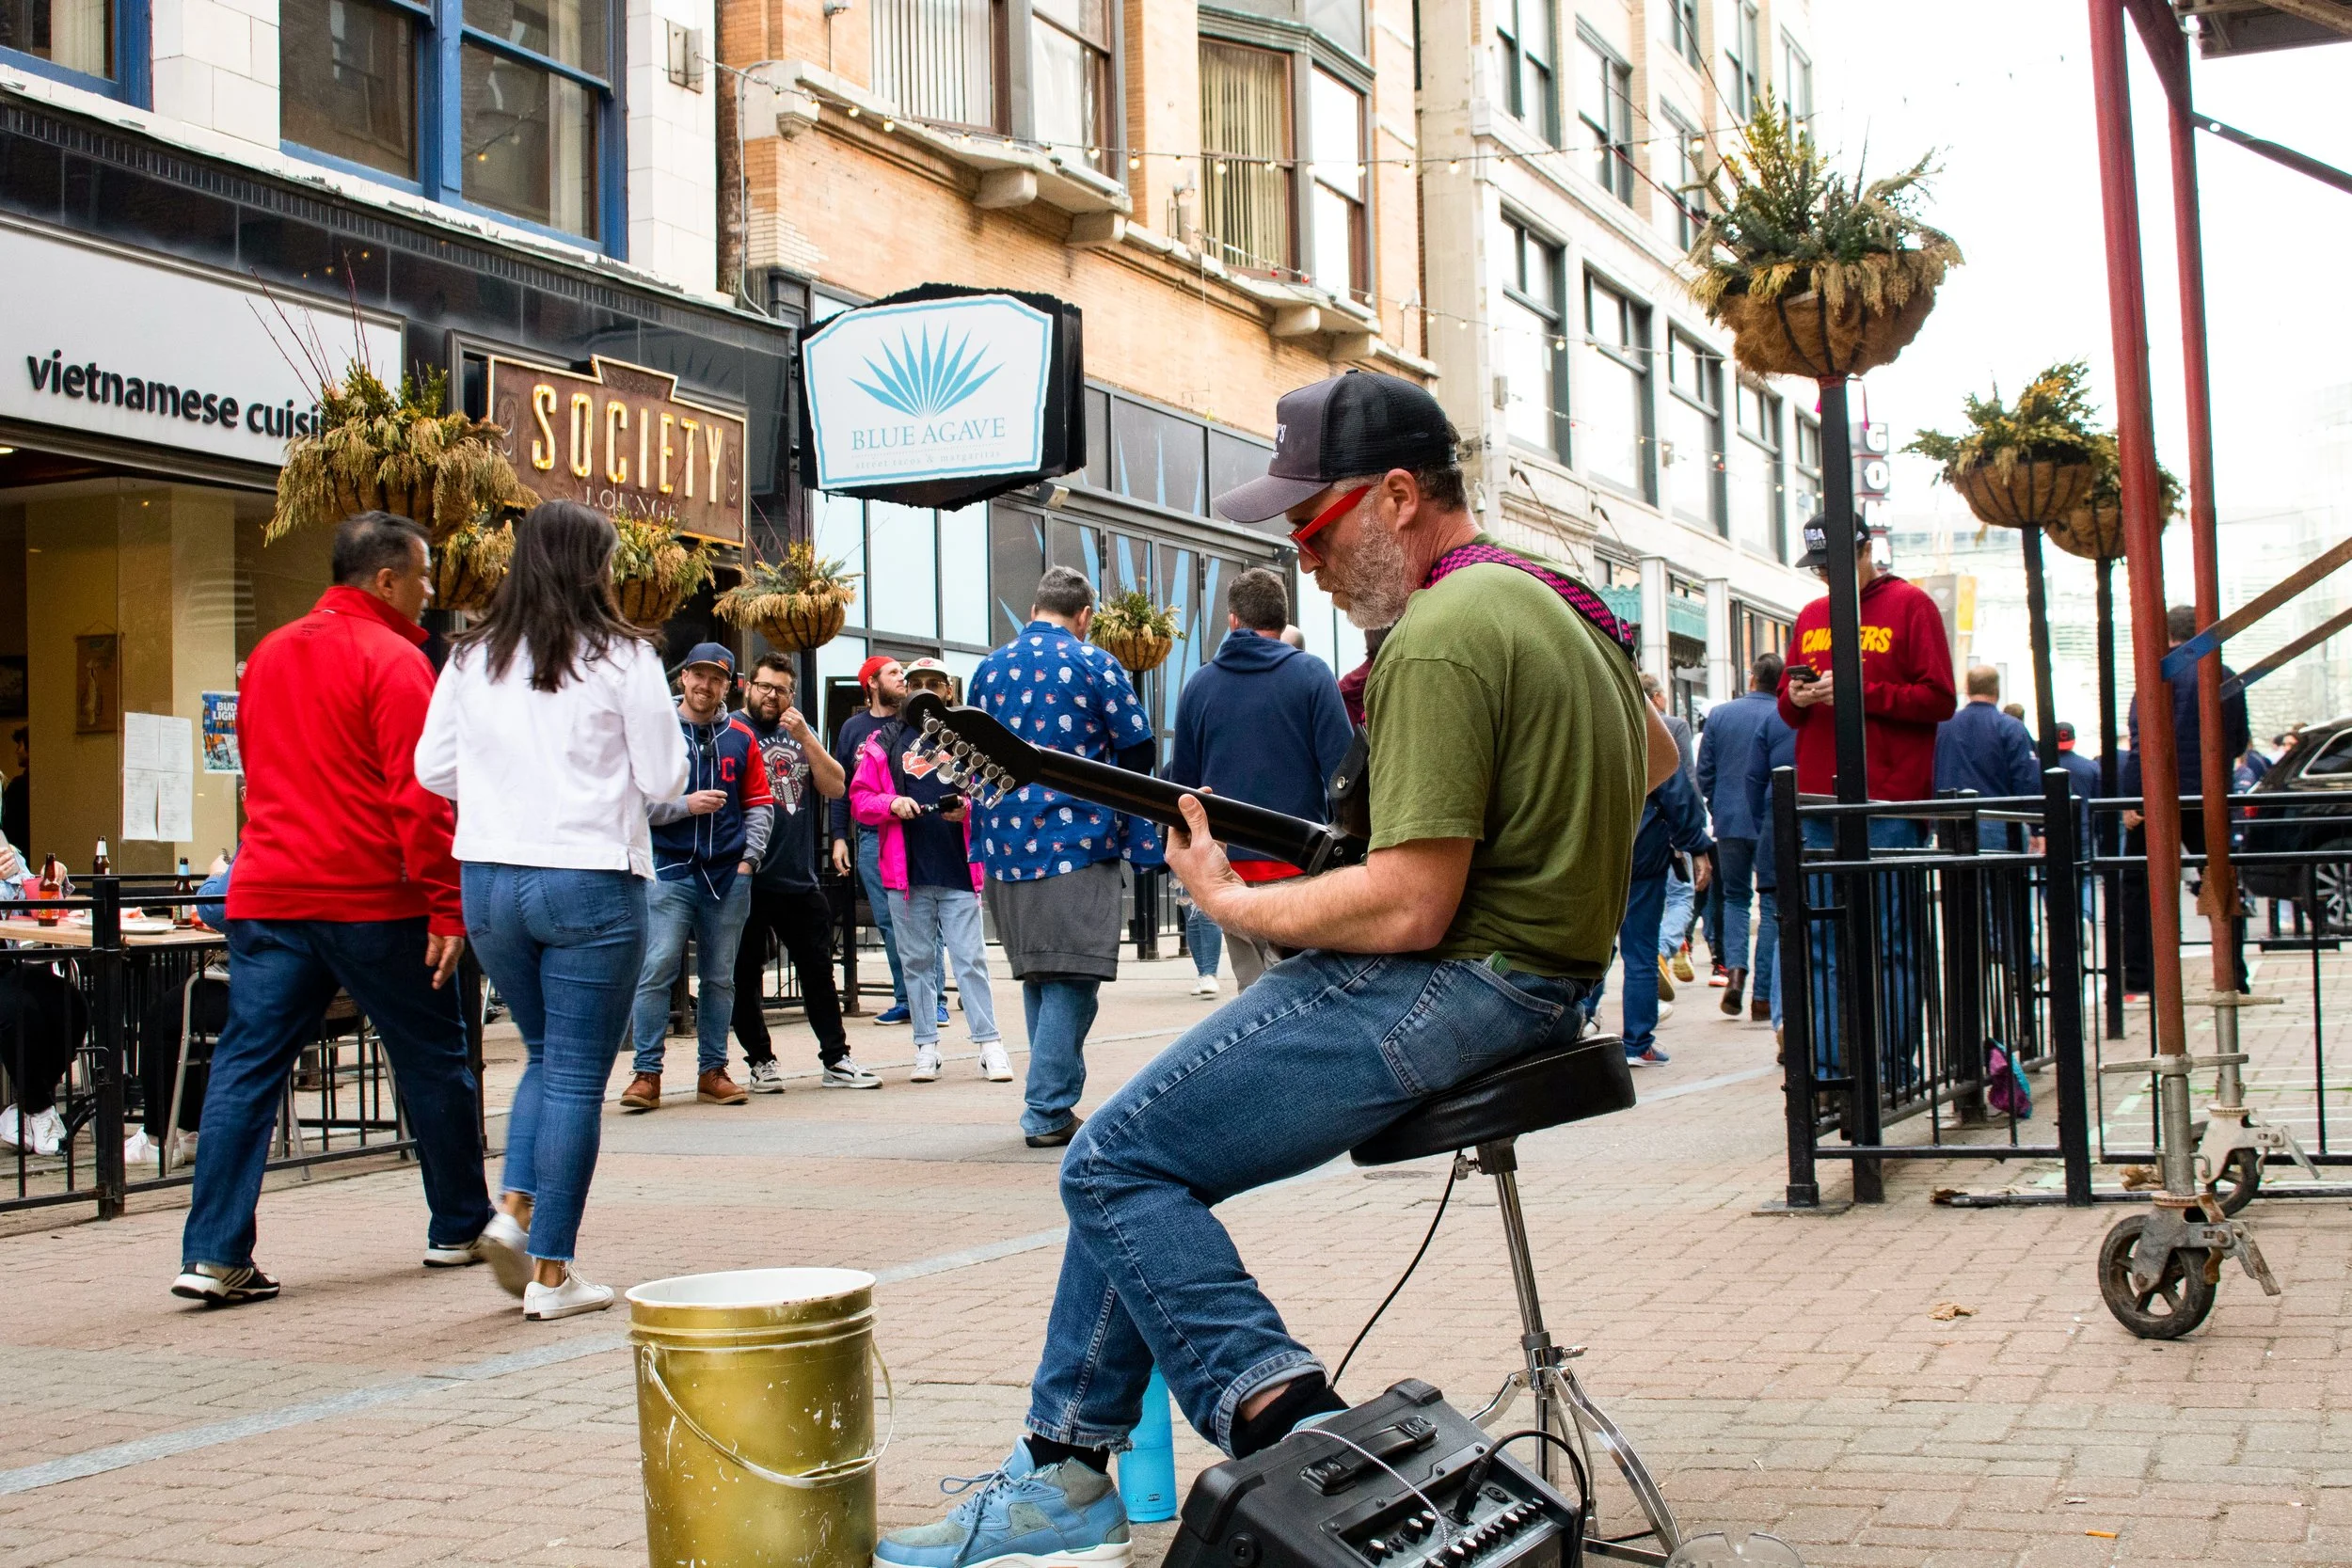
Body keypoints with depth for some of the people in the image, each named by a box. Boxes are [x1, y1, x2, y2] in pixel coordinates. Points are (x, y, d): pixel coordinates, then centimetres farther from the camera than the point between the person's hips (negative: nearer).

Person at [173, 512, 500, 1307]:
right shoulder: (392, 659, -9)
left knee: (247, 1066, 3)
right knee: (432, 1061, 9)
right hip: (372, 898, -6)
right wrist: (447, 905, -13)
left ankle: (214, 1254, -4)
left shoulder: (268, 655, 15)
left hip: (267, 895, 6)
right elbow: (418, 794, -15)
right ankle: (460, 1229, 21)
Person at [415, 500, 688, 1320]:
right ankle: (551, 1272, 5)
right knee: (577, 1075, 3)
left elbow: (432, 770, 9)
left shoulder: (472, 657, 6)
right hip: (591, 882, -5)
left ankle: (515, 1209, 6)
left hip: (489, 880, 5)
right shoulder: (623, 657, -7)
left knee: (546, 1055, 23)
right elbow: (664, 777, -5)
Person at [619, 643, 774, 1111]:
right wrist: (686, 805, -15)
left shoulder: (741, 736, 10)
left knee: (719, 977, 9)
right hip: (670, 871, -3)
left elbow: (760, 802, 14)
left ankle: (713, 1072, 17)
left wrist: (749, 858, 3)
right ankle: (647, 1074, -6)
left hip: (729, 875, 4)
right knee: (656, 971, -10)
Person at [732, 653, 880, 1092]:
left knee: (819, 971, 9)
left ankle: (835, 1059, 16)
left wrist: (805, 738, -5)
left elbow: (836, 787, 6)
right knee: (745, 974, 3)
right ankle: (759, 1061, 14)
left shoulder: (800, 733, 14)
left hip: (800, 879, 5)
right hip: (747, 880, -4)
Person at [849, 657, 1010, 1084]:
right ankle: (926, 1046, 14)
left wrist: (970, 807, -12)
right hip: (907, 872, 2)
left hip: (960, 870, -2)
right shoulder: (884, 742, 10)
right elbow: (859, 799, 8)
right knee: (917, 960, 7)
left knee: (970, 959, -2)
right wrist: (892, 803, -10)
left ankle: (989, 1045, 0)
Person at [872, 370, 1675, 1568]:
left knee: (1115, 1164, -9)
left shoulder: (1441, 637, -18)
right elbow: (1653, 757, 32)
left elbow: (1408, 910, -23)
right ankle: (1063, 1469, 14)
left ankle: (1282, 1422, -14)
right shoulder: (1554, 599, 14)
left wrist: (1232, 903, -9)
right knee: (1145, 1140, 13)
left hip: (1455, 985, -11)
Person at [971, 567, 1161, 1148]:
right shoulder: (1093, 664, -5)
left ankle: (1053, 1101, 18)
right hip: (1078, 841, -5)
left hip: (1006, 846, 5)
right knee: (1072, 979, -3)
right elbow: (1139, 747, -2)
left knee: (1037, 979, 15)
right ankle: (1048, 1110, -8)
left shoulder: (989, 669, 9)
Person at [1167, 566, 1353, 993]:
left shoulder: (1199, 685, 8)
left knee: (1252, 987, 13)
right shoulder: (1311, 674, -2)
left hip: (1228, 867, 4)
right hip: (1296, 863, -4)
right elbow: (1343, 769, -7)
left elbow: (1182, 781, 13)